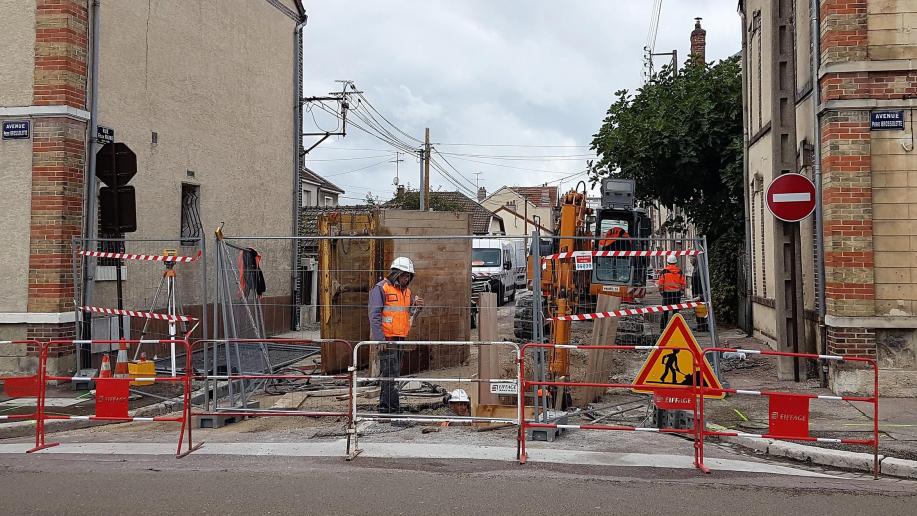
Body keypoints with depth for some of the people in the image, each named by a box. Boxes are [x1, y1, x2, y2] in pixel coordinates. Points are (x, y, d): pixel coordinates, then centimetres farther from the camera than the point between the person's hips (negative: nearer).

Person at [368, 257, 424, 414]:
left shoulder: (406, 291, 16)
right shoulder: (381, 288, -9)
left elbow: (409, 314, 21)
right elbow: (374, 315, -14)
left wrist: (416, 306, -1)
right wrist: (380, 339, -21)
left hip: (399, 338, 9)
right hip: (386, 338, -9)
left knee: (395, 371, 13)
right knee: (390, 372, -10)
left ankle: (385, 404, 22)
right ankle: (392, 406, -7)